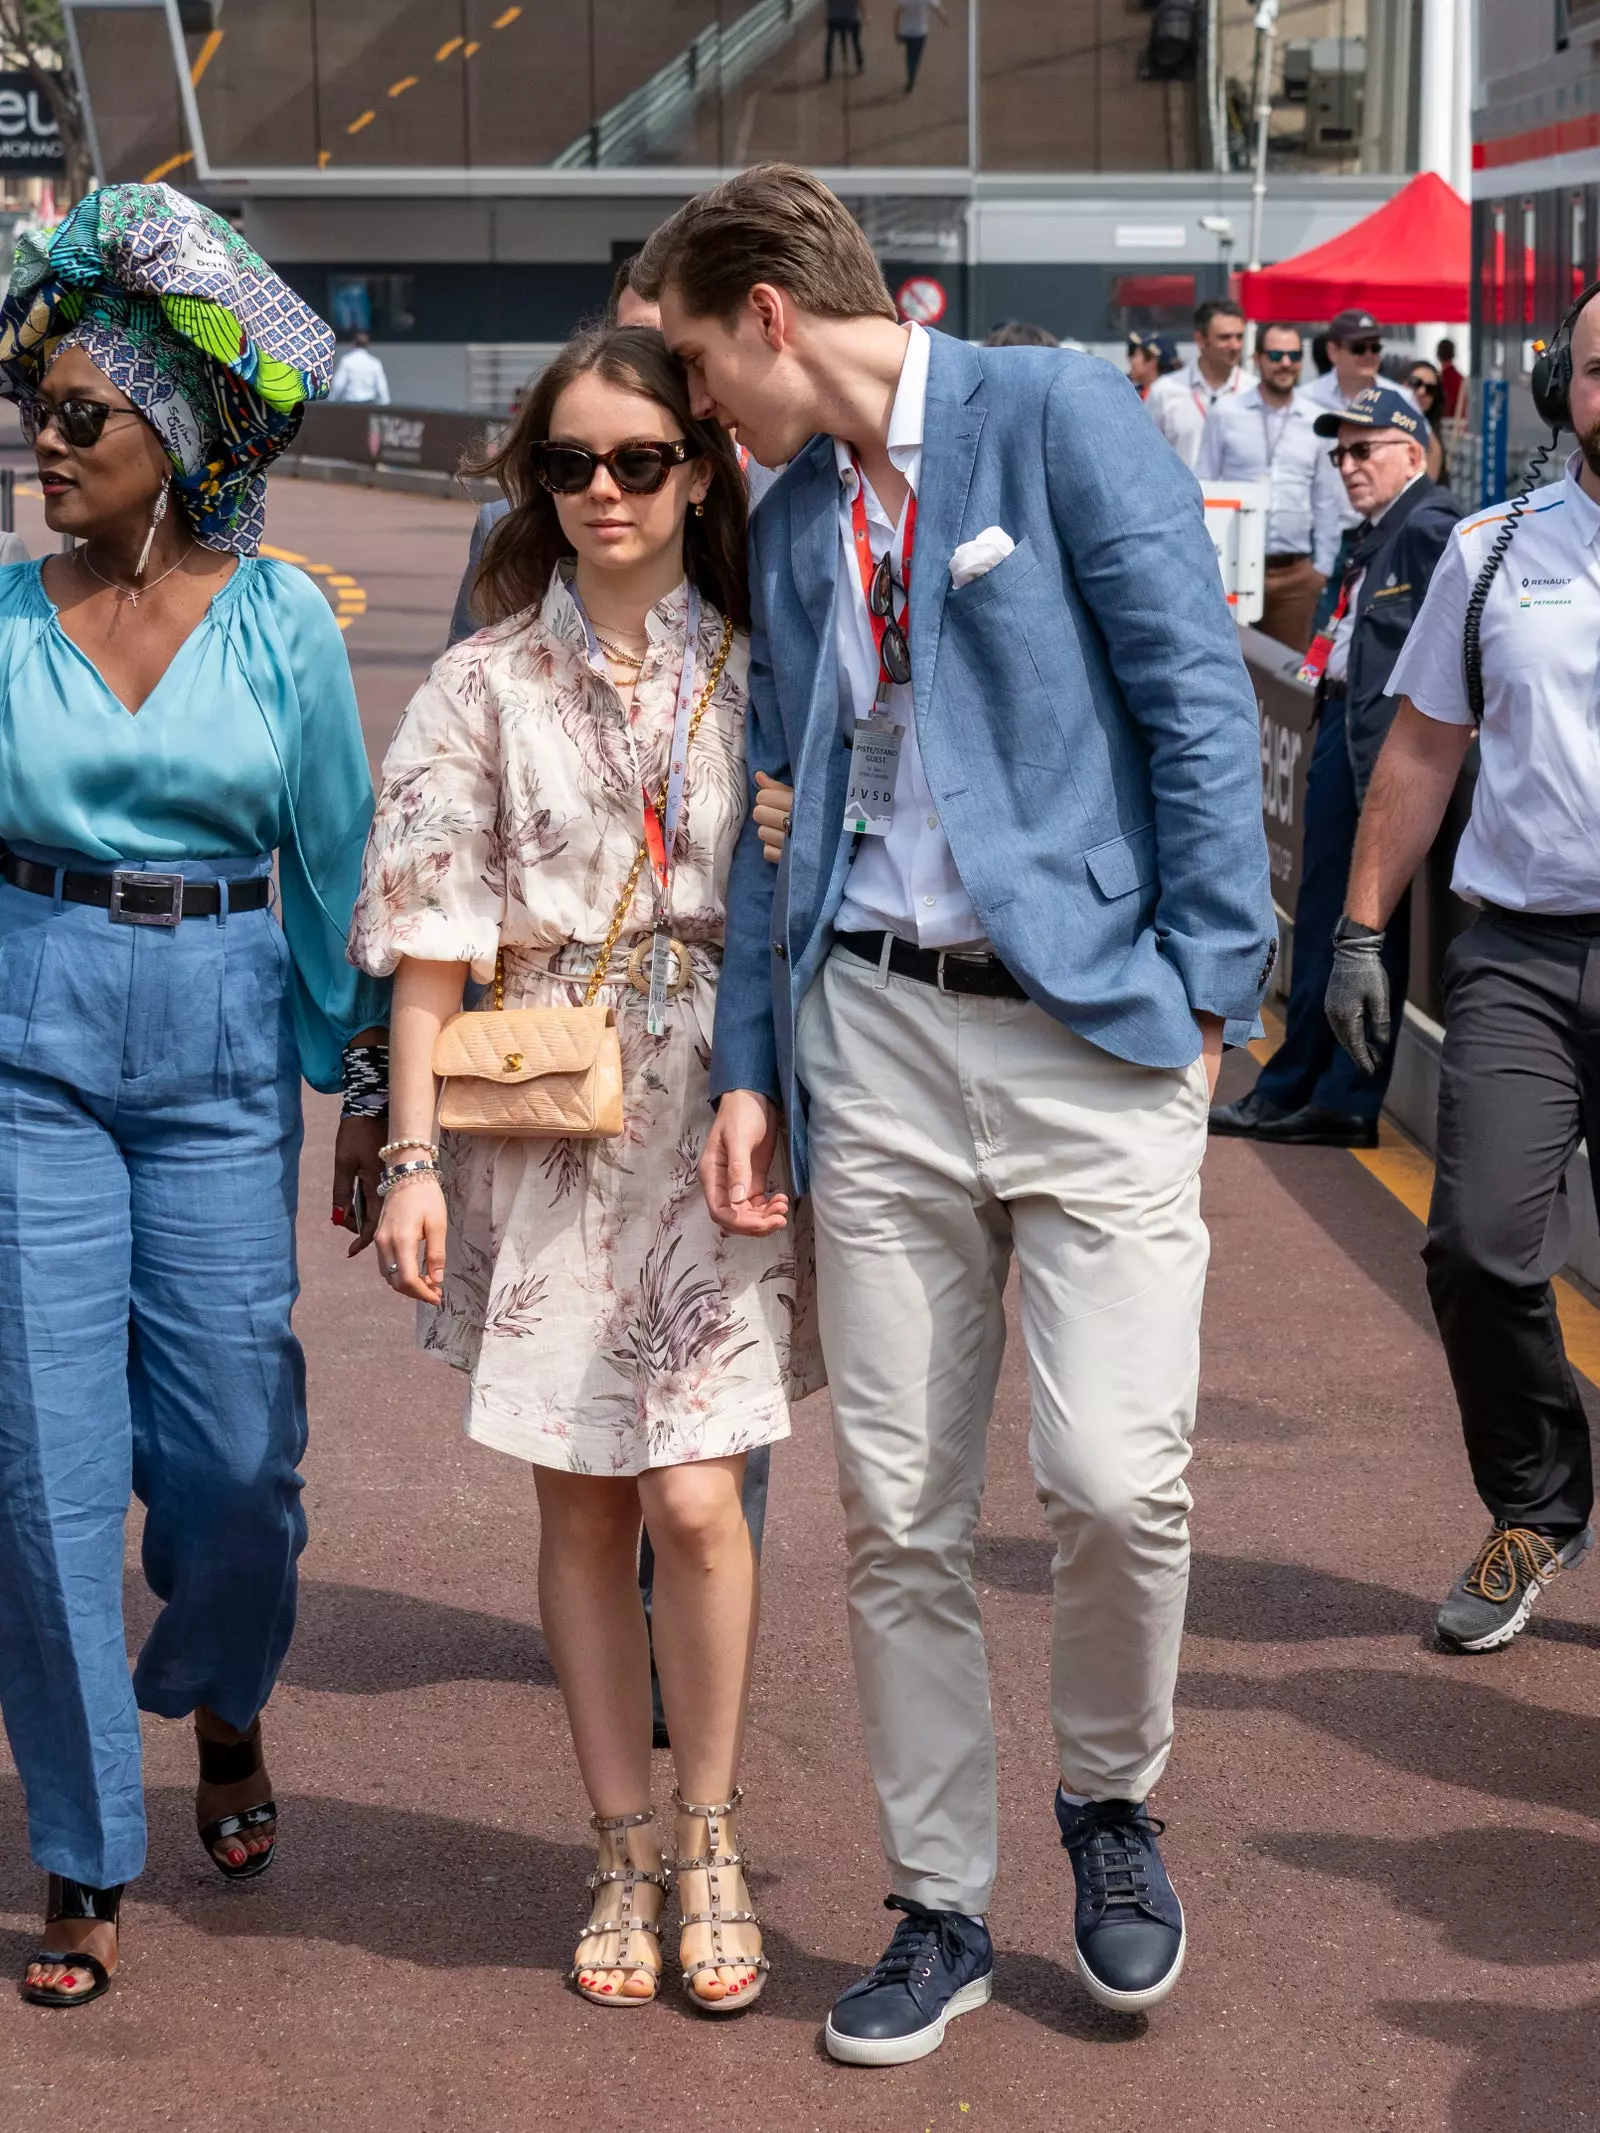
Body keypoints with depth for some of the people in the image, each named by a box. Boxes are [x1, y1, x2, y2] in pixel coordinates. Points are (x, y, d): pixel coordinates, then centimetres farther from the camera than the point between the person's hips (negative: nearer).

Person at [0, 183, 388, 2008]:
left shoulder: (283, 621, 1)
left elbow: (335, 864, 6)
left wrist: (359, 1085, 7)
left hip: (222, 1046, 0)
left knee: (234, 1445, 2)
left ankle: (220, 1707, 36)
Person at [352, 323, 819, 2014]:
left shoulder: (762, 674, 5)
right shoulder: (487, 684, 4)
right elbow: (432, 937, 1)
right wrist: (413, 1154, -6)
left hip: (721, 1122, -1)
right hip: (543, 1116, 1)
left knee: (692, 1495, -9)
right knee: (579, 1499, 5)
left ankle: (707, 1836, 11)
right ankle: (624, 1854, 18)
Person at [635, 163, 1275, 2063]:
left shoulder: (1058, 414, -2)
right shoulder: (788, 525, 15)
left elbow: (1193, 694, -6)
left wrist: (1210, 975, -11)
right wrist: (748, 1068, 9)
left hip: (1094, 1022, -5)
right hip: (875, 1033, 5)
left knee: (1118, 1476, -12)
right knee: (895, 1513, 5)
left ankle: (1109, 1802, 17)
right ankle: (939, 1908, 19)